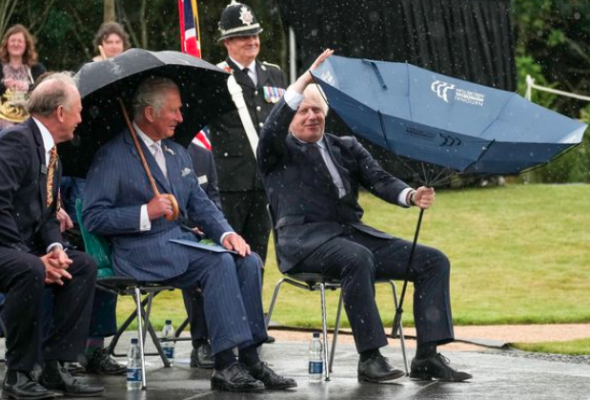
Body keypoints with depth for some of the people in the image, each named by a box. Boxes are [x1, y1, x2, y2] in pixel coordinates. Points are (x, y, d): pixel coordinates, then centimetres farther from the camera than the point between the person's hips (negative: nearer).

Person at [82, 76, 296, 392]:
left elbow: (200, 205, 18)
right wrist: (145, 213, -19)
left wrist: (226, 233, -3)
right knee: (219, 263, -29)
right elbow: (93, 218, -10)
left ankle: (250, 359, -17)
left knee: (248, 261, -17)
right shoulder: (113, 156, -4)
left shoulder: (178, 154, 21)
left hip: (183, 241, 8)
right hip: (142, 251, -8)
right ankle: (226, 364, -31)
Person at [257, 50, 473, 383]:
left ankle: (427, 356, -14)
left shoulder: (347, 147, 23)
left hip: (354, 233, 6)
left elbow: (380, 180, 9)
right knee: (358, 258, -38)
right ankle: (370, 358, -35)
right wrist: (307, 78, -23)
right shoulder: (279, 152, 9)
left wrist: (411, 195, -14)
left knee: (434, 261, -9)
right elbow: (274, 127, -14)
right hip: (306, 240, -6)